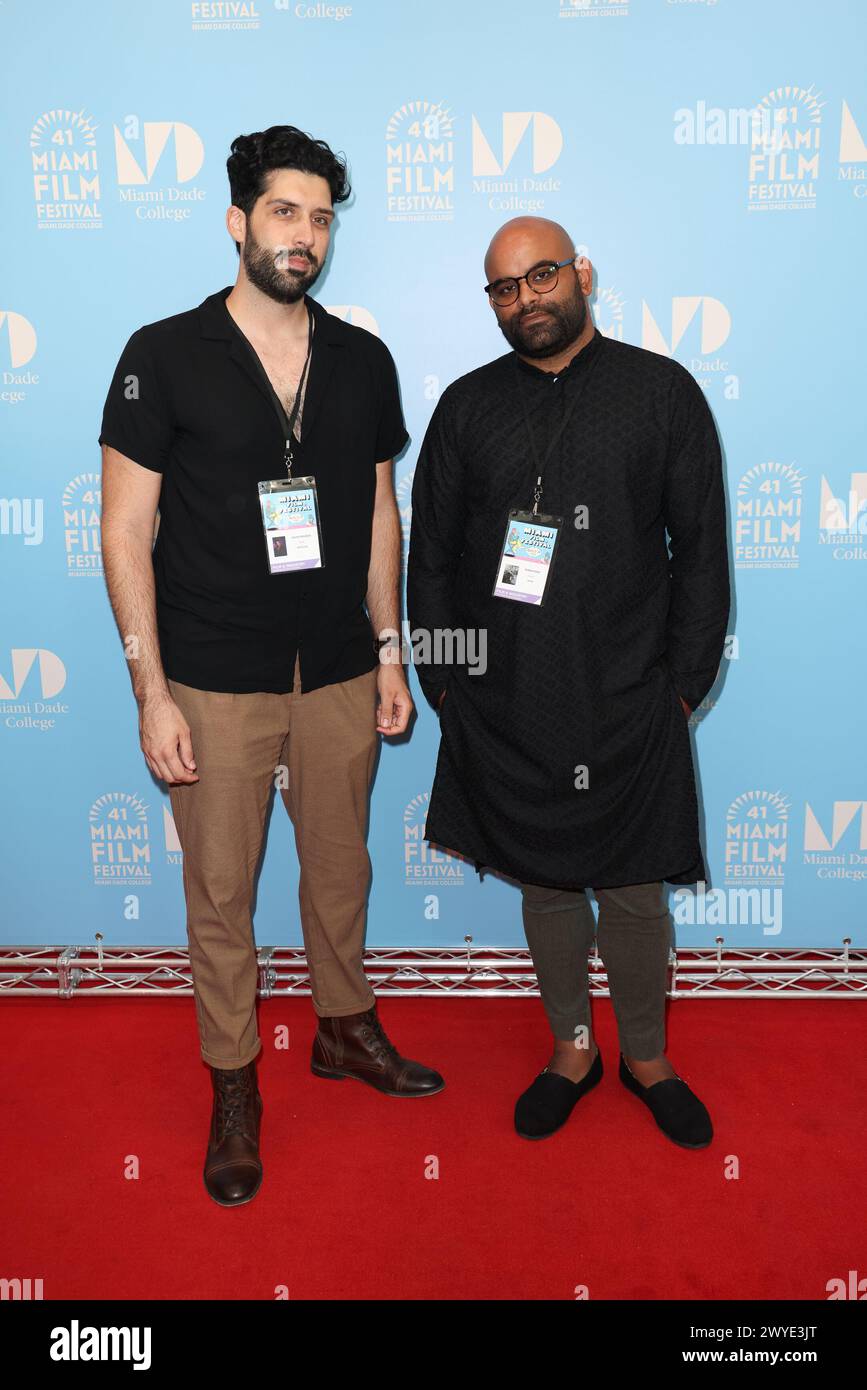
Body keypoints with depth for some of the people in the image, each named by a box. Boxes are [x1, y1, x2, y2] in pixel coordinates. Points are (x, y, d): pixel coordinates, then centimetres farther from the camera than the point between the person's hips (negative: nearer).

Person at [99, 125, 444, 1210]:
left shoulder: (363, 361, 5)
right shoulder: (164, 357, -6)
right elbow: (125, 530, -7)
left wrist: (388, 652, 9)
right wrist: (152, 694, -11)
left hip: (339, 675, 4)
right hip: (215, 685, -3)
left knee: (341, 866, 17)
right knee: (220, 891, 8)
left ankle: (345, 1028, 41)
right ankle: (234, 1088, 29)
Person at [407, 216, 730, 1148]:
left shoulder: (661, 390, 2)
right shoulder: (467, 405, 7)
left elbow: (700, 546, 2)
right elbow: (431, 553, 10)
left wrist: (686, 681, -3)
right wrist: (442, 681, 4)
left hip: (627, 703, -2)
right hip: (504, 705, 2)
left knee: (633, 890, 7)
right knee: (544, 881, 13)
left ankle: (647, 1058, 30)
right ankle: (571, 1049, 33)